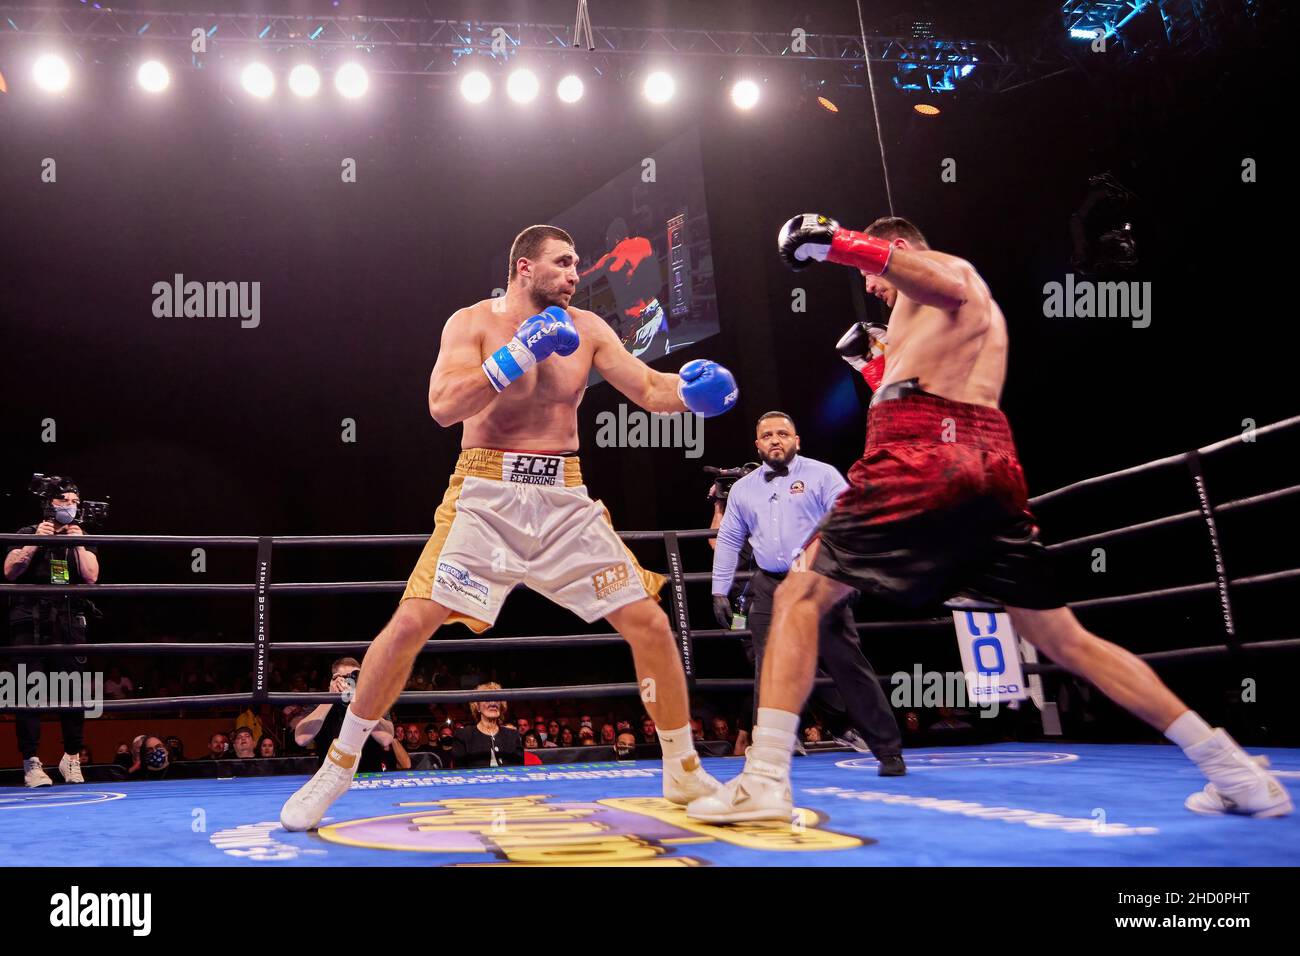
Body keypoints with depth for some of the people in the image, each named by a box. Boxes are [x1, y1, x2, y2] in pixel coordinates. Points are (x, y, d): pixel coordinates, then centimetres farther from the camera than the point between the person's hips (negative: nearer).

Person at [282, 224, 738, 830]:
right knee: (411, 623, -14)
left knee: (650, 624, -3)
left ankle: (684, 773, 14)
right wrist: (518, 354, -23)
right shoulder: (473, 323, -2)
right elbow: (443, 406, -16)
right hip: (486, 498, -3)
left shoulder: (586, 329, 8)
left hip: (565, 501, 3)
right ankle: (339, 765, 6)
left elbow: (650, 390, 2)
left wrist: (689, 388, -20)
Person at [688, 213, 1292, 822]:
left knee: (799, 596, -2)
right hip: (991, 467, 8)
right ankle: (1234, 770, 8)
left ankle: (765, 780, -16)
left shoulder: (934, 262, 11)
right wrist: (884, 366, 37)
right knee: (1063, 640, 10)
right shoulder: (984, 310, 36)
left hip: (920, 457, -8)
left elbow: (950, 287, -15)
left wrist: (840, 244, -20)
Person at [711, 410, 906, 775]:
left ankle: (888, 751, -2)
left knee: (848, 665, -7)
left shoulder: (821, 475, 1)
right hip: (769, 589, 4)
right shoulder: (743, 488, 14)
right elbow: (728, 540, 19)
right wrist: (720, 591, 14)